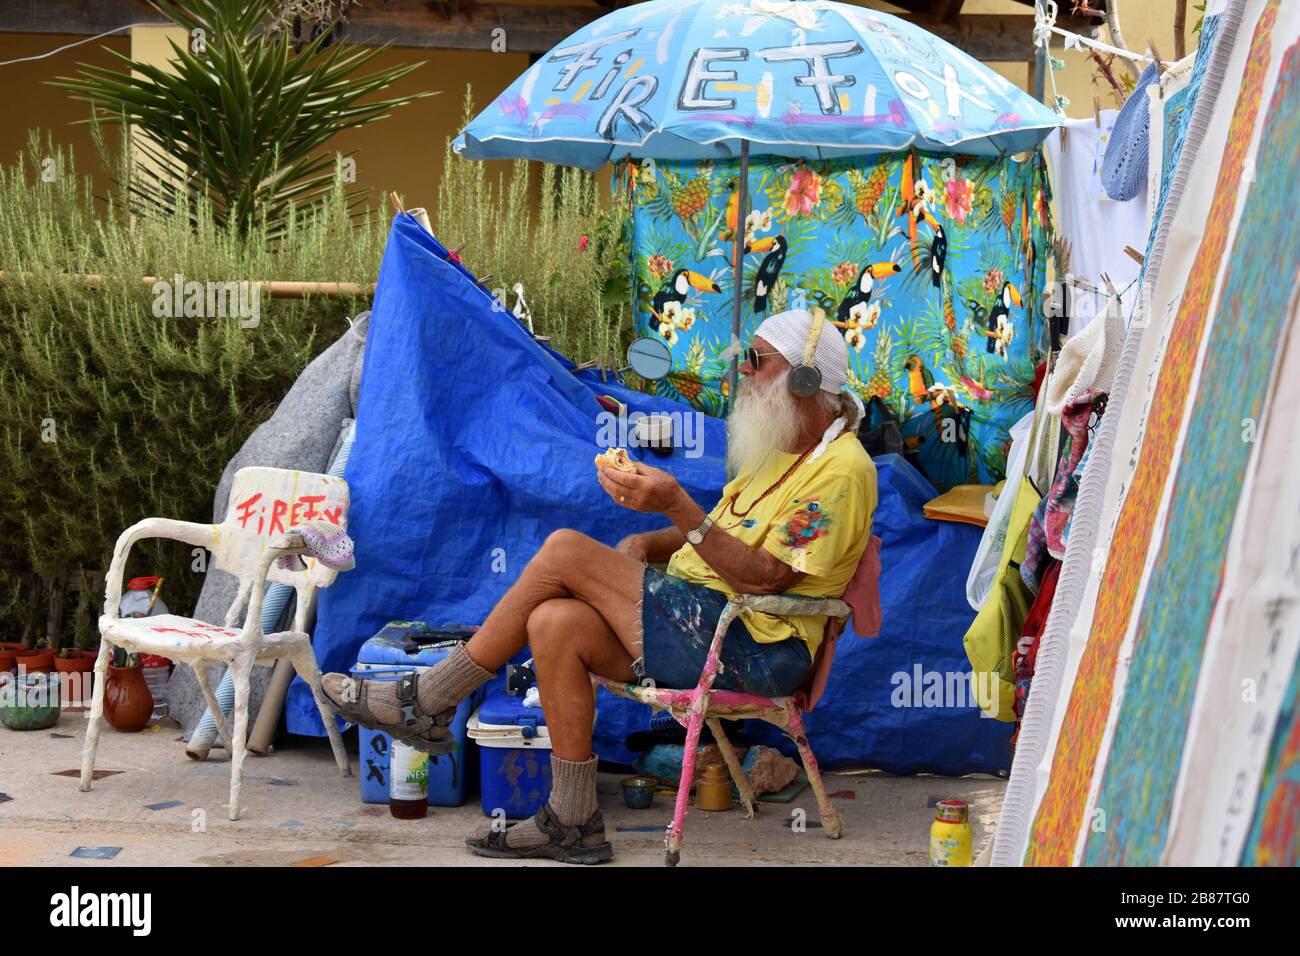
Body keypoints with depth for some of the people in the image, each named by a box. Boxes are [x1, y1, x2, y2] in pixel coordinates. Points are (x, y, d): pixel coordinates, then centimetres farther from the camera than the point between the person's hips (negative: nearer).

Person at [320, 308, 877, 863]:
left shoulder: (842, 470, -11)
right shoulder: (778, 450, 22)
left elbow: (763, 577, -20)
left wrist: (676, 506, -27)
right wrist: (645, 546, 6)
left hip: (750, 647, -10)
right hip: (701, 624, 10)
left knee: (566, 550, -16)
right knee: (554, 623, -15)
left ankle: (427, 704, -6)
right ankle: (571, 824, -12)